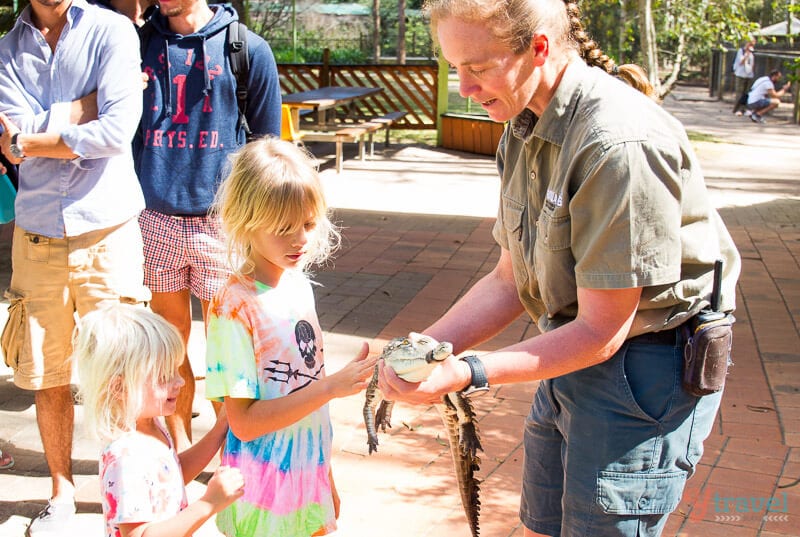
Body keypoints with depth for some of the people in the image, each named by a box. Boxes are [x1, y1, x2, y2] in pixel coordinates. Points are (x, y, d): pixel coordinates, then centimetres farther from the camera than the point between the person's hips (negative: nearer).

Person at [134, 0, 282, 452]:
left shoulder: (247, 49, -1)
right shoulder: (139, 42, 7)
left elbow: (268, 141, 4)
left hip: (220, 219, -2)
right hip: (154, 217, 3)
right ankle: (179, 444, 27)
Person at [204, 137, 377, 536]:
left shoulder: (298, 283, 2)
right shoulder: (234, 306, -19)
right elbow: (244, 422, -19)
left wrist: (328, 482, 15)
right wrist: (331, 387, -26)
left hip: (310, 471, 6)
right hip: (264, 486, -6)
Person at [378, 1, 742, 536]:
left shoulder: (621, 142, -27)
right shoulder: (524, 130, 2)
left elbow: (600, 332, -24)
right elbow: (509, 281, 6)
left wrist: (468, 373, -25)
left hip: (643, 369, -9)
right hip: (572, 357, 9)